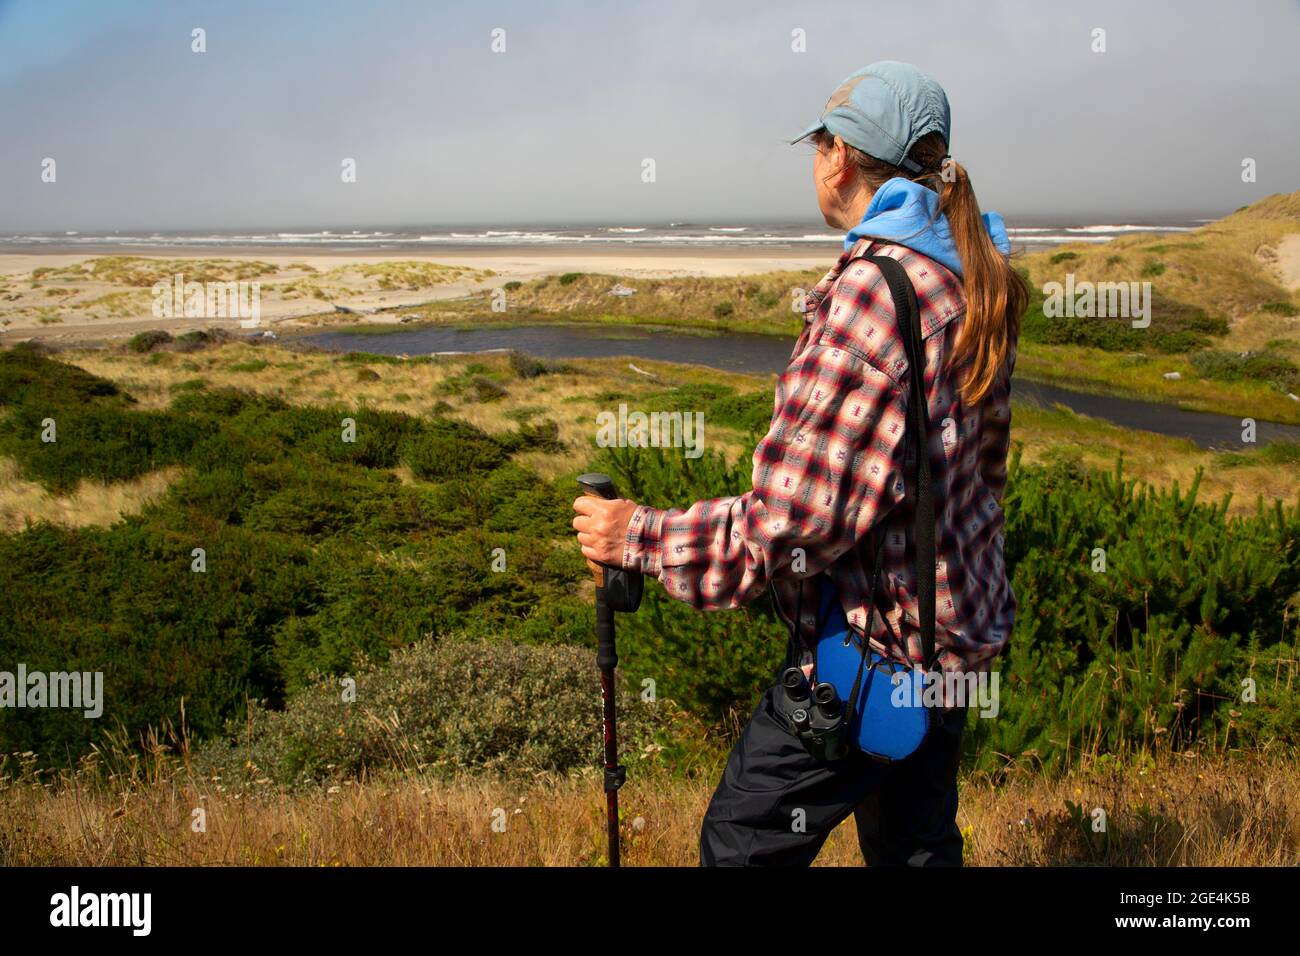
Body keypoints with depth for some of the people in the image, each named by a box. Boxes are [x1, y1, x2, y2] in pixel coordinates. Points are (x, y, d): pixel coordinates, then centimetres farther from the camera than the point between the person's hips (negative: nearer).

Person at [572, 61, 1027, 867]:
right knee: (916, 844, 22)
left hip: (870, 655, -9)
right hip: (955, 630, 9)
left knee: (743, 844, 6)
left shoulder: (867, 293, -24)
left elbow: (792, 520, -25)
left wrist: (639, 535, -15)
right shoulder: (976, 280, 6)